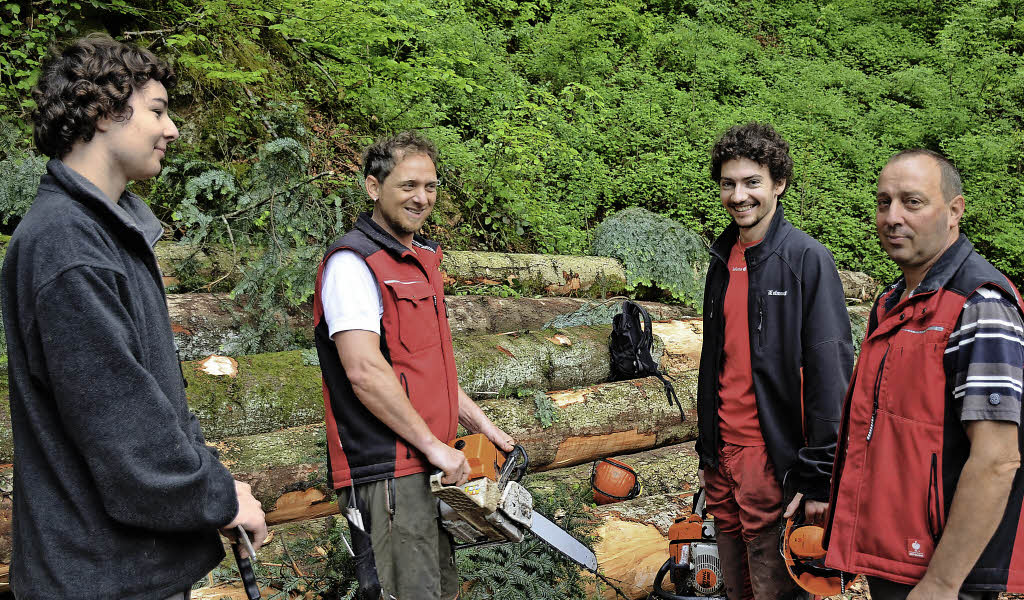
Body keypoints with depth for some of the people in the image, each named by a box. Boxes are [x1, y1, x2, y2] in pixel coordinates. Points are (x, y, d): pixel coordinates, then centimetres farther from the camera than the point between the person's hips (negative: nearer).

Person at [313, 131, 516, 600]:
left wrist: (480, 424, 18)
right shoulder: (354, 262, -13)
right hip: (385, 469, -9)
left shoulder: (422, 258, 16)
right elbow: (364, 371, -22)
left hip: (427, 464, 10)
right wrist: (435, 446, -18)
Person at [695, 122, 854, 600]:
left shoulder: (807, 259, -10)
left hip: (773, 453, -6)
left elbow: (830, 370, -14)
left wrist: (820, 475, -18)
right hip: (722, 452, 6)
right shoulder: (723, 259, 11)